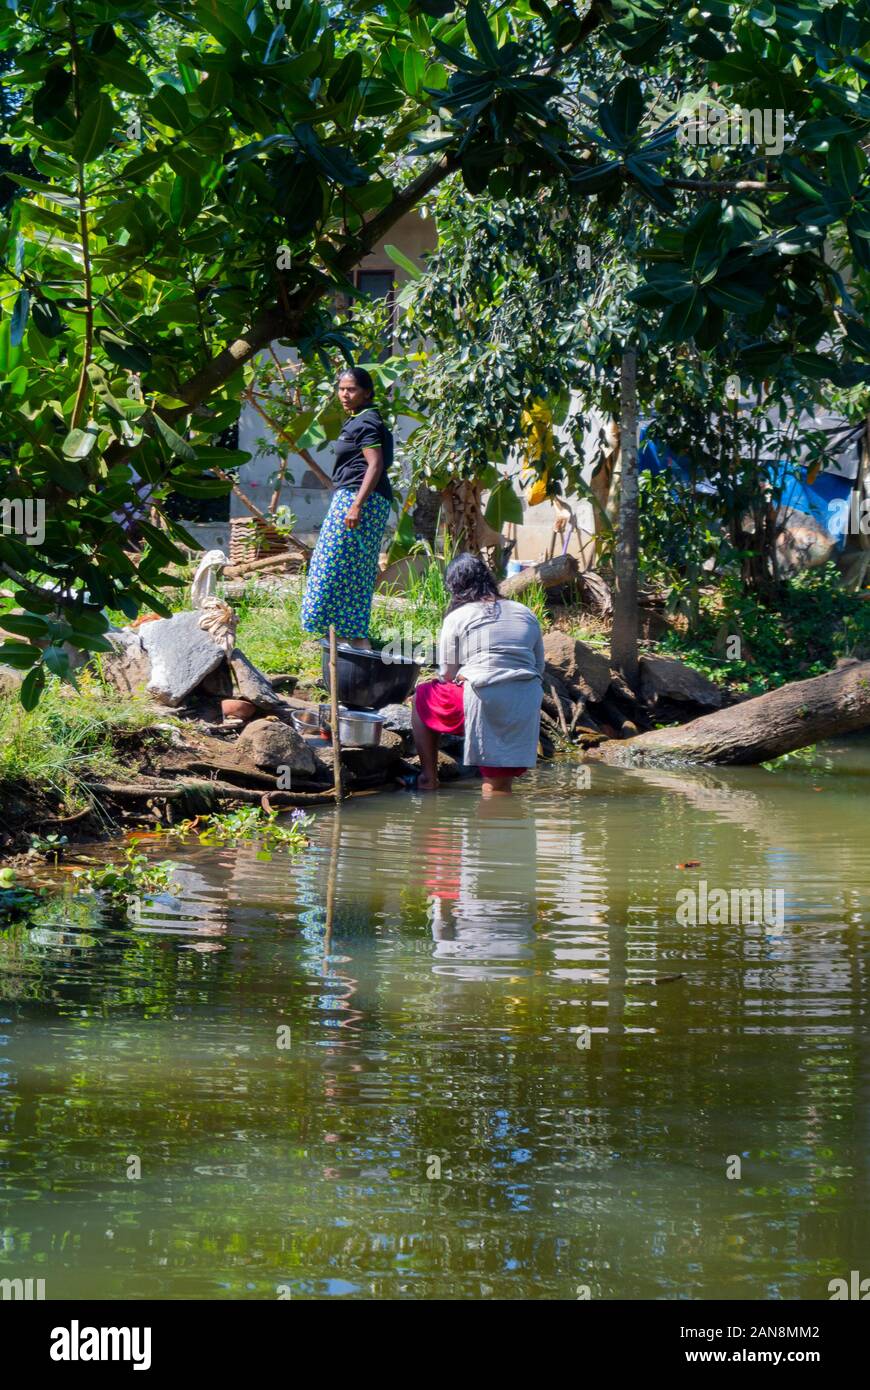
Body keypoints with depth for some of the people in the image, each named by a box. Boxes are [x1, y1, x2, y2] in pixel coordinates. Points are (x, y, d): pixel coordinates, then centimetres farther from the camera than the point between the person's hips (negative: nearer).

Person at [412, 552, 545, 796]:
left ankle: (429, 777, 22)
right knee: (499, 787, 7)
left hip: (482, 701, -4)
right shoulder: (526, 614, 18)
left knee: (421, 697, 22)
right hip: (527, 706, 4)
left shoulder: (456, 618, 4)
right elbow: (540, 667, 20)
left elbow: (448, 676, 5)